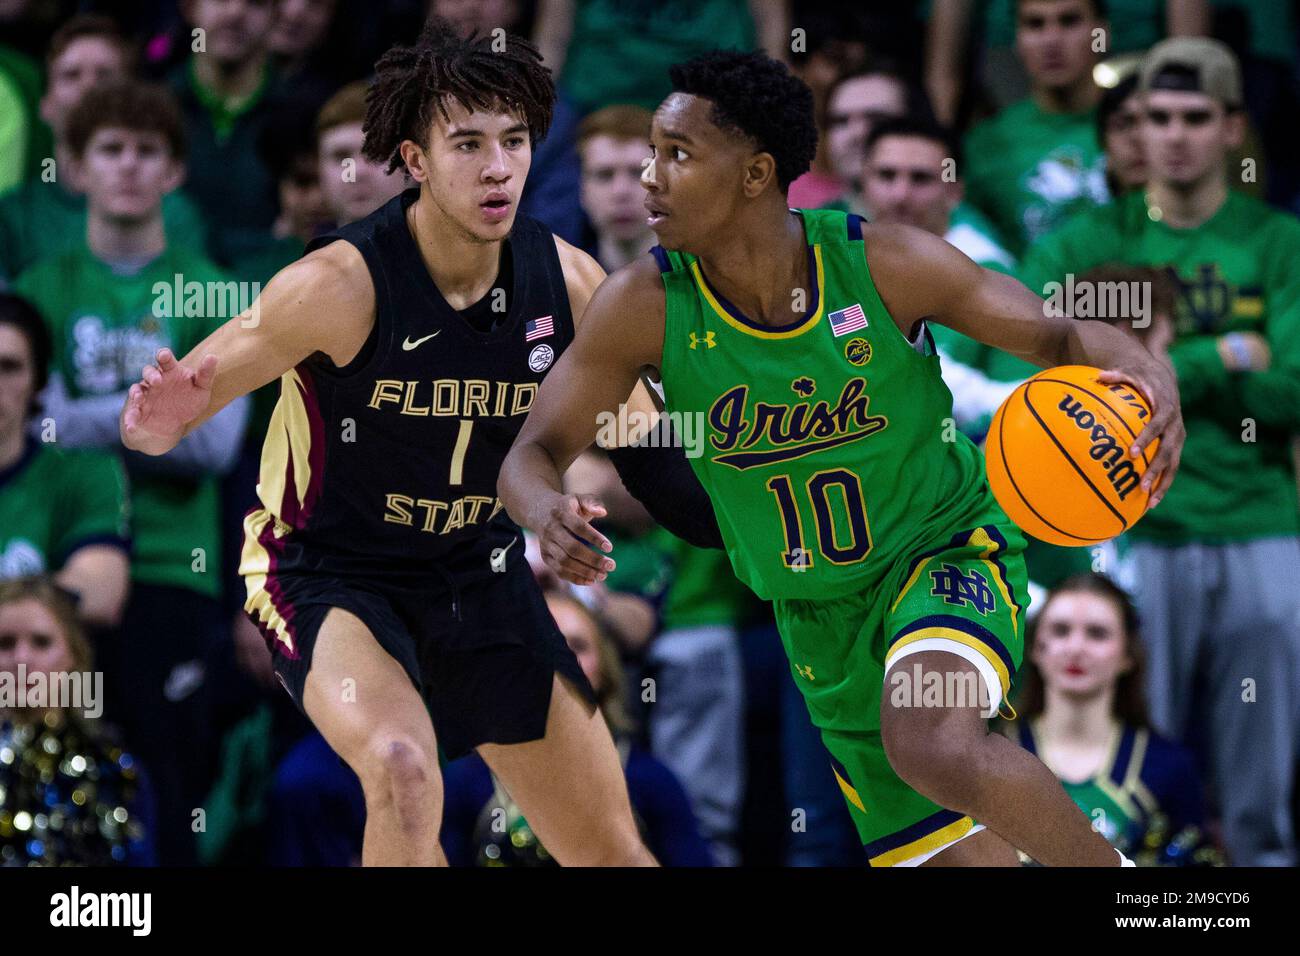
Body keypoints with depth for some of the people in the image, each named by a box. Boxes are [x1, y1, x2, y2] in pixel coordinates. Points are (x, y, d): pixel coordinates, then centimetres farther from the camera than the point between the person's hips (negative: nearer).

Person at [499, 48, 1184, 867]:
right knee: (965, 857, 7)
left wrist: (1145, 371, -33)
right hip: (822, 624, 4)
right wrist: (546, 512, -34)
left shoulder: (885, 265, -18)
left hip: (947, 554, -4)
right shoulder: (645, 307, -13)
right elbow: (533, 455, -8)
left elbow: (1059, 335, -9)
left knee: (933, 747, -35)